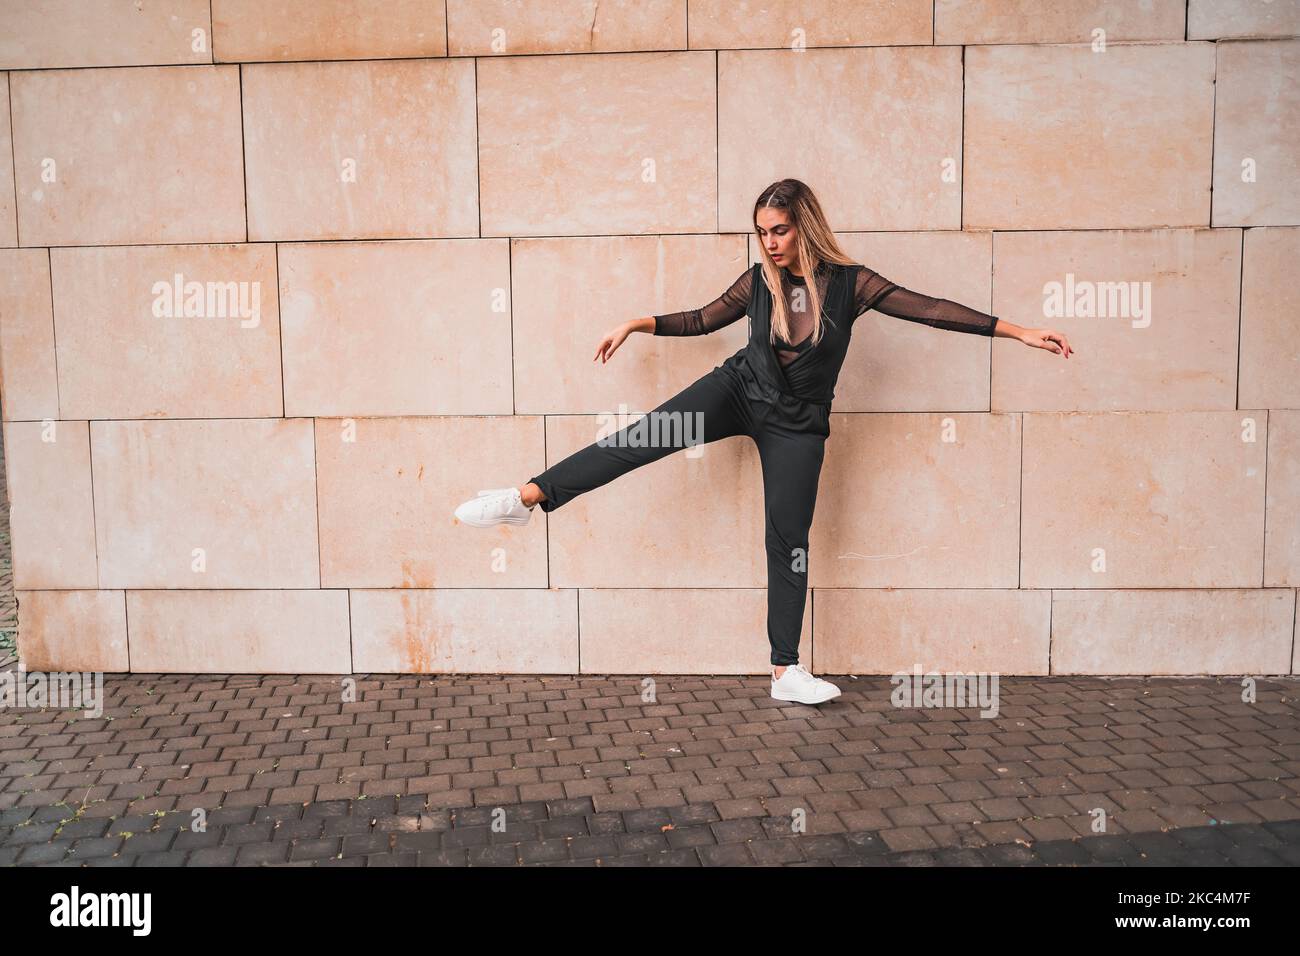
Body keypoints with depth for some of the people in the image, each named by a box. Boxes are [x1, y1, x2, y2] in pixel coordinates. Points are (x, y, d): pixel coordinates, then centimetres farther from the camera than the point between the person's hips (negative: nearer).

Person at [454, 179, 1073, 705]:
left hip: (796, 423, -1)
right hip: (738, 390, 1)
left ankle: (786, 672, 11)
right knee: (650, 433, -23)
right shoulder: (759, 282, -1)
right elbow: (704, 319, 14)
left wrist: (1017, 332, -12)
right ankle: (527, 496, -23)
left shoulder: (848, 282, -9)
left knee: (789, 541, 1)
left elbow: (930, 309, -10)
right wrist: (637, 325, 8)